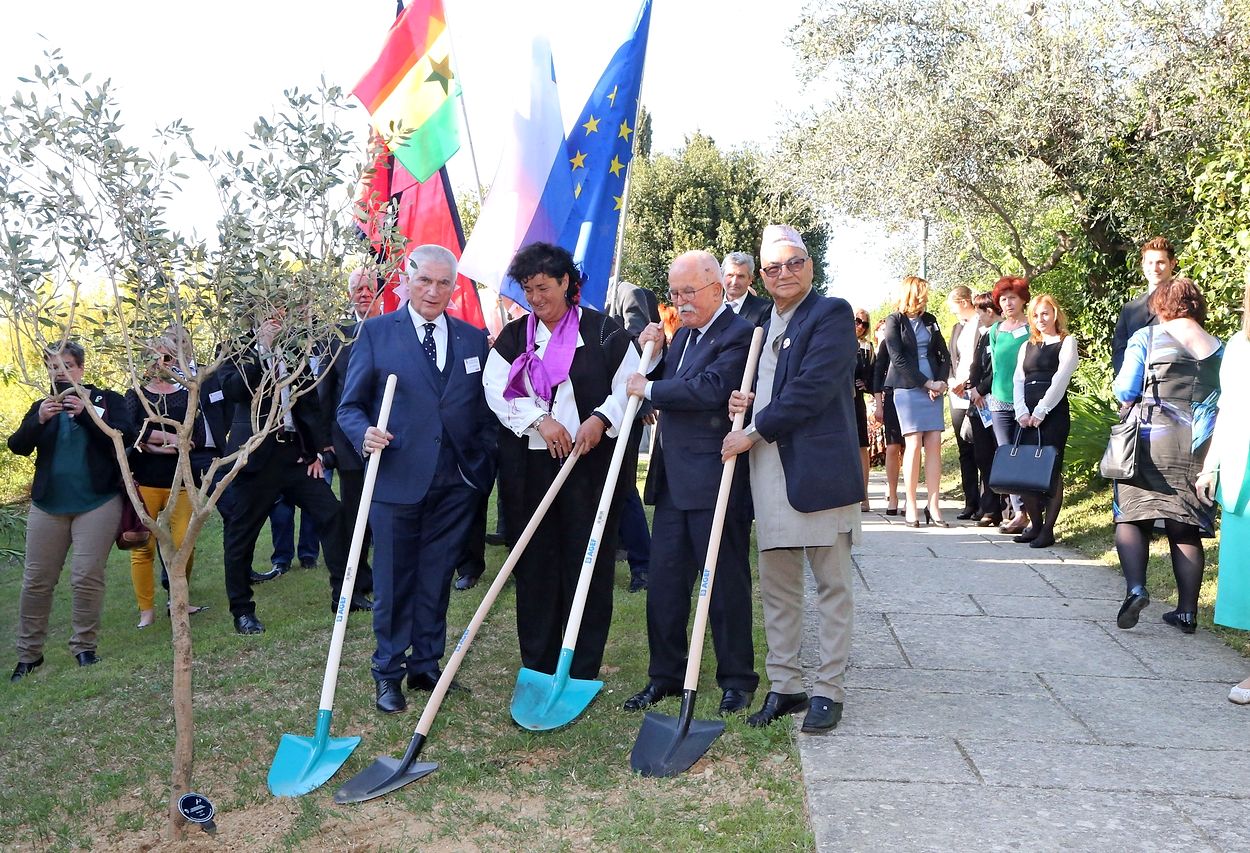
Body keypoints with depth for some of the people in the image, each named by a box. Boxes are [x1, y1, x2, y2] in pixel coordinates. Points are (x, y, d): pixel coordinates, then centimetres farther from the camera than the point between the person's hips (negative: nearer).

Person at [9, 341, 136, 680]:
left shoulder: (108, 399, 2)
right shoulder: (42, 406, 13)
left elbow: (126, 437, -12)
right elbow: (17, 446, 2)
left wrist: (85, 413, -21)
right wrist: (39, 421, -16)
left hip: (97, 502, -3)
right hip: (48, 505, 4)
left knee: (87, 577, -5)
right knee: (36, 580, 5)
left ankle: (84, 647, 9)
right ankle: (29, 654, 16)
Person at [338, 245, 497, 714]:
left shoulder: (474, 338, 9)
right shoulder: (375, 332, 1)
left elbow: (486, 411, 11)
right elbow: (350, 406, 1)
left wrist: (485, 465, 0)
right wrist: (365, 433, -20)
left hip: (456, 482, 3)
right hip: (396, 478, -2)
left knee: (437, 581, 12)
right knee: (394, 583, 7)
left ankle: (426, 666, 27)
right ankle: (388, 674, 22)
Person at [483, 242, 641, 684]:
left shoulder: (602, 330, 3)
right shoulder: (513, 336, 11)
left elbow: (631, 384, 2)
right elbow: (496, 388, 1)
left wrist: (601, 419, -14)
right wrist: (538, 420, -13)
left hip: (592, 462, -2)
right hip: (529, 465, 3)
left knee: (588, 563, 0)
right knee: (534, 564, 5)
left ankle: (582, 671, 9)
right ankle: (537, 665, 16)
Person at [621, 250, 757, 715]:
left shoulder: (739, 335, -11)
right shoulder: (683, 333, 18)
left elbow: (709, 389, -25)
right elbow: (667, 389, 19)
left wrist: (649, 388, -14)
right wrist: (653, 354, 2)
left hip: (715, 480, -8)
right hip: (673, 480, 8)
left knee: (726, 583, 4)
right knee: (664, 581, 12)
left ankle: (737, 680, 18)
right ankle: (665, 676, 24)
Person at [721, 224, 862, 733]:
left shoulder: (831, 314, -5)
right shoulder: (760, 324, 18)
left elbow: (812, 387, -17)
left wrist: (755, 432, -12)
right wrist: (741, 401, 5)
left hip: (819, 471, -7)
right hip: (768, 474, 7)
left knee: (832, 587, 3)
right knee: (776, 589, 12)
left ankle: (828, 691, 12)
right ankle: (784, 687, 22)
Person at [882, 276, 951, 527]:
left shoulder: (929, 320, 16)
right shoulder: (894, 321, 1)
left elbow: (944, 354, 16)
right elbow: (898, 360, -8)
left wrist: (941, 381, -2)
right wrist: (927, 383, -11)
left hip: (933, 389, 4)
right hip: (907, 389, -4)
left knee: (934, 445, -2)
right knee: (913, 444, -9)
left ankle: (934, 506, -1)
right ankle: (911, 507, -3)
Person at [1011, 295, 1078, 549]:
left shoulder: (1067, 342, 4)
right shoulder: (1027, 346, 20)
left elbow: (1061, 378, -7)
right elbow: (1018, 381, 11)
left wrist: (1040, 412, -15)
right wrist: (1022, 412, -5)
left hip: (1053, 413, -5)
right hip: (1027, 415, 5)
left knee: (1051, 470, -6)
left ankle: (1048, 529, -1)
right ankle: (1035, 524, 11)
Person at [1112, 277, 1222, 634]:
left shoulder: (1146, 338, -3)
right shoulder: (1219, 349, 9)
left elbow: (1124, 390, -6)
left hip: (1149, 441, -4)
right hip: (1197, 449, 4)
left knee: (1132, 517, 2)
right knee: (1186, 530, 9)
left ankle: (1135, 588, -19)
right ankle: (1187, 612, 12)